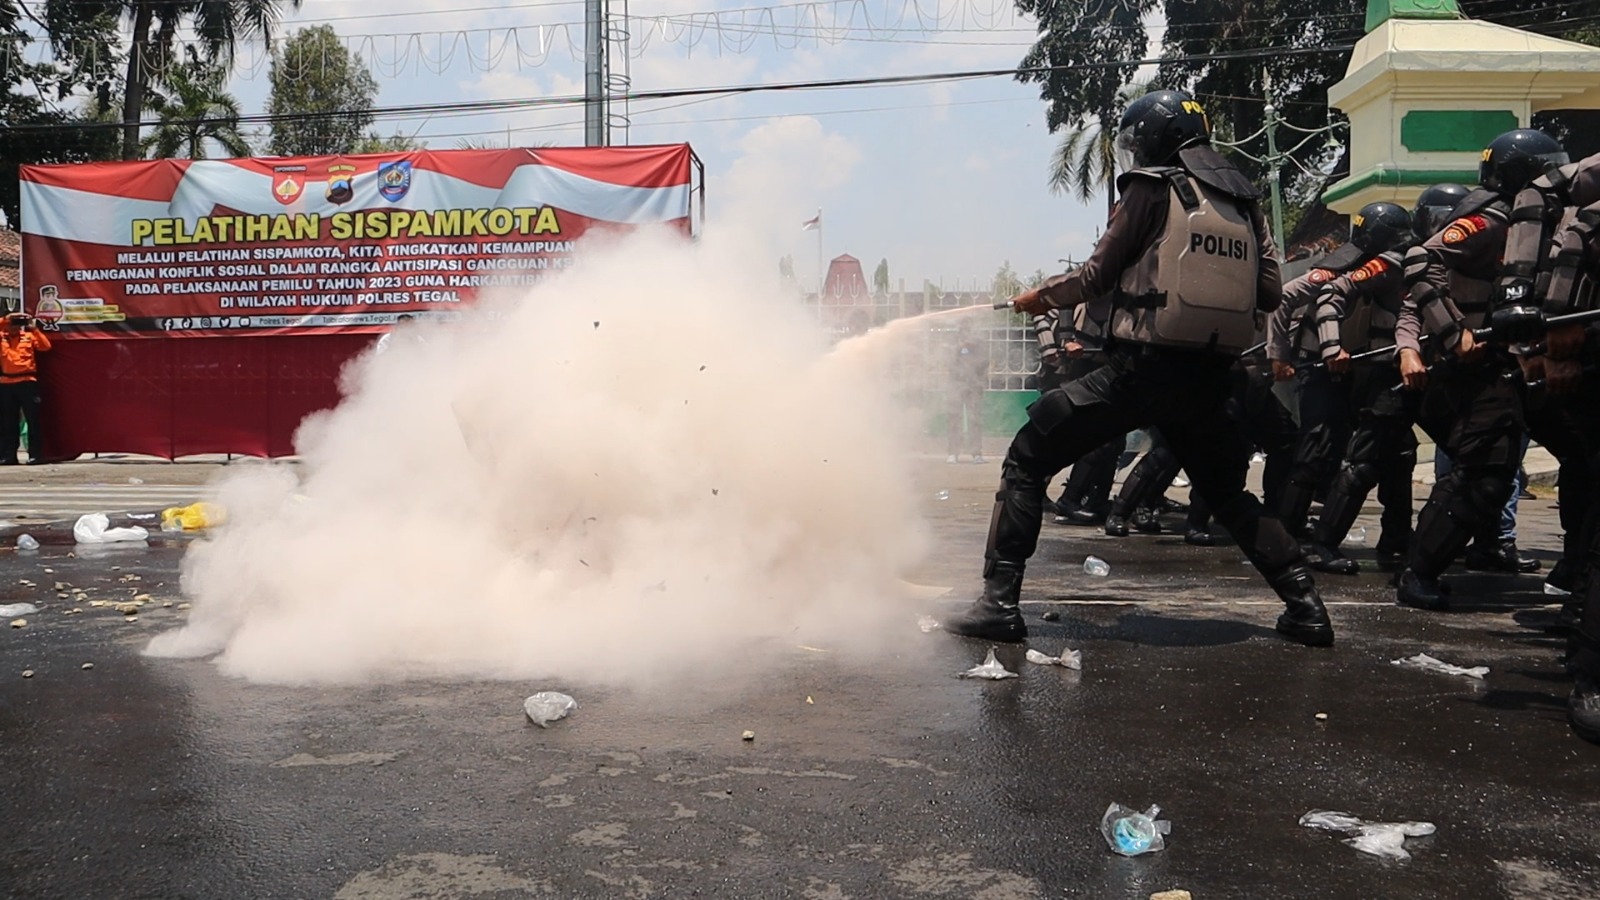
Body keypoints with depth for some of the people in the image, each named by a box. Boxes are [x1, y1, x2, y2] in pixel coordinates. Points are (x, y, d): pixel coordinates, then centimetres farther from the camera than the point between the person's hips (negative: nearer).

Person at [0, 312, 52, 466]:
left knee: (33, 419, -4)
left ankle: (35, 454, 0)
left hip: (27, 382, -2)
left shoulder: (29, 336, 8)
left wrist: (35, 330, -9)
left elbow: (46, 347, -4)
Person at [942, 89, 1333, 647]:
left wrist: (1040, 297, 19)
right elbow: (1269, 294, 12)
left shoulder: (1153, 188, 0)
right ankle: (1306, 606, 20)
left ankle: (999, 603, -4)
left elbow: (1097, 276, 2)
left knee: (1027, 461, 2)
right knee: (1226, 492, 26)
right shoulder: (1244, 200, 16)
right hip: (1210, 379, 6)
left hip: (1143, 367, -6)